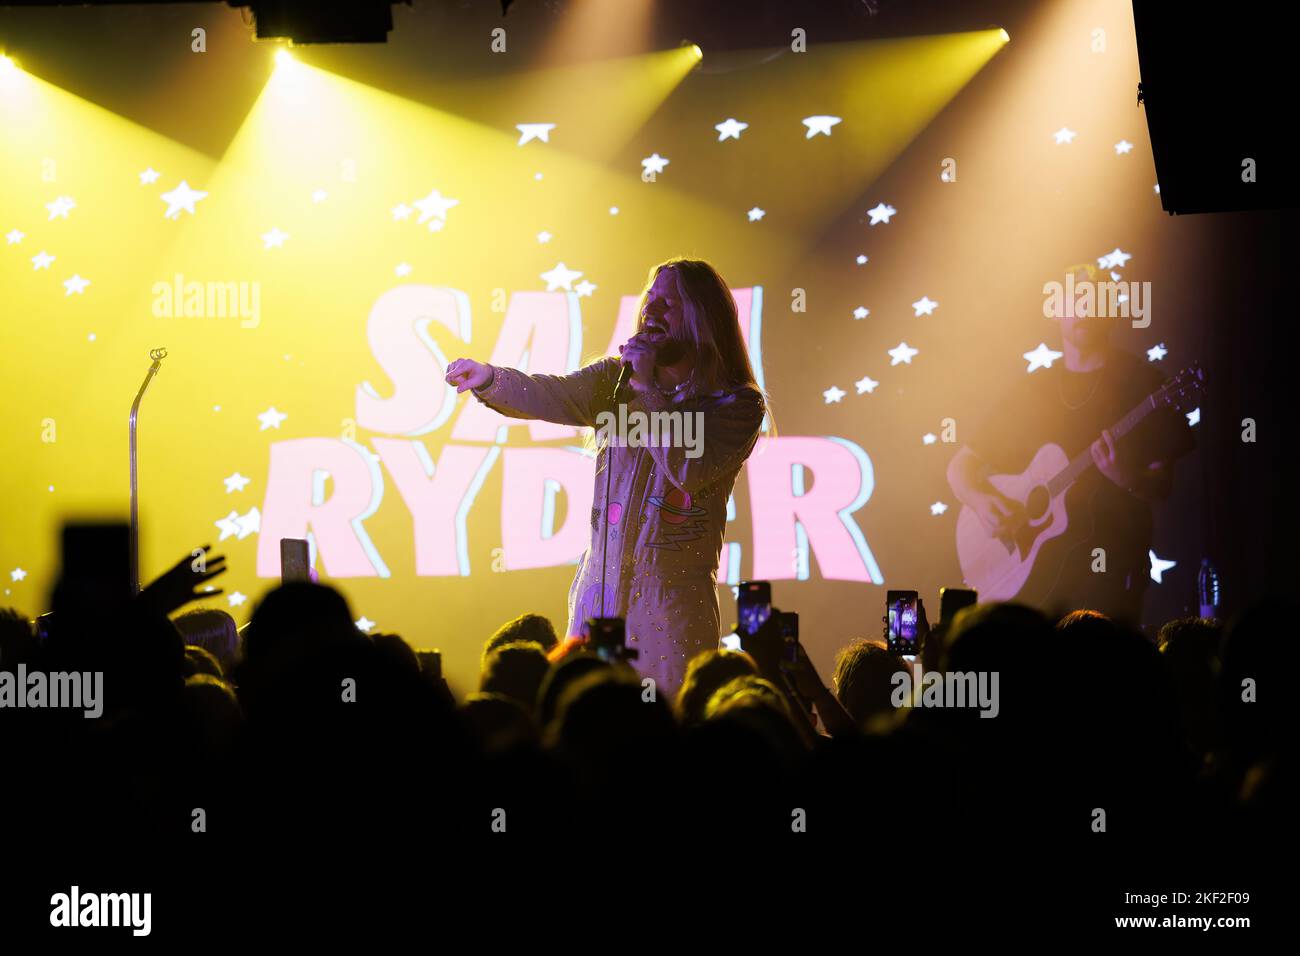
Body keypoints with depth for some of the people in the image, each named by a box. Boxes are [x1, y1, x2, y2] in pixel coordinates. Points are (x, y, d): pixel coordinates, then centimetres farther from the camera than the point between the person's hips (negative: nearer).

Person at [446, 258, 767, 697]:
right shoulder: (617, 379, 10)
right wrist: (488, 379, -24)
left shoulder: (738, 404, -4)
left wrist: (648, 389, -16)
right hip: (600, 588, 4)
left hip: (674, 599, -4)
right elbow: (551, 395, -6)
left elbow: (688, 470, -18)